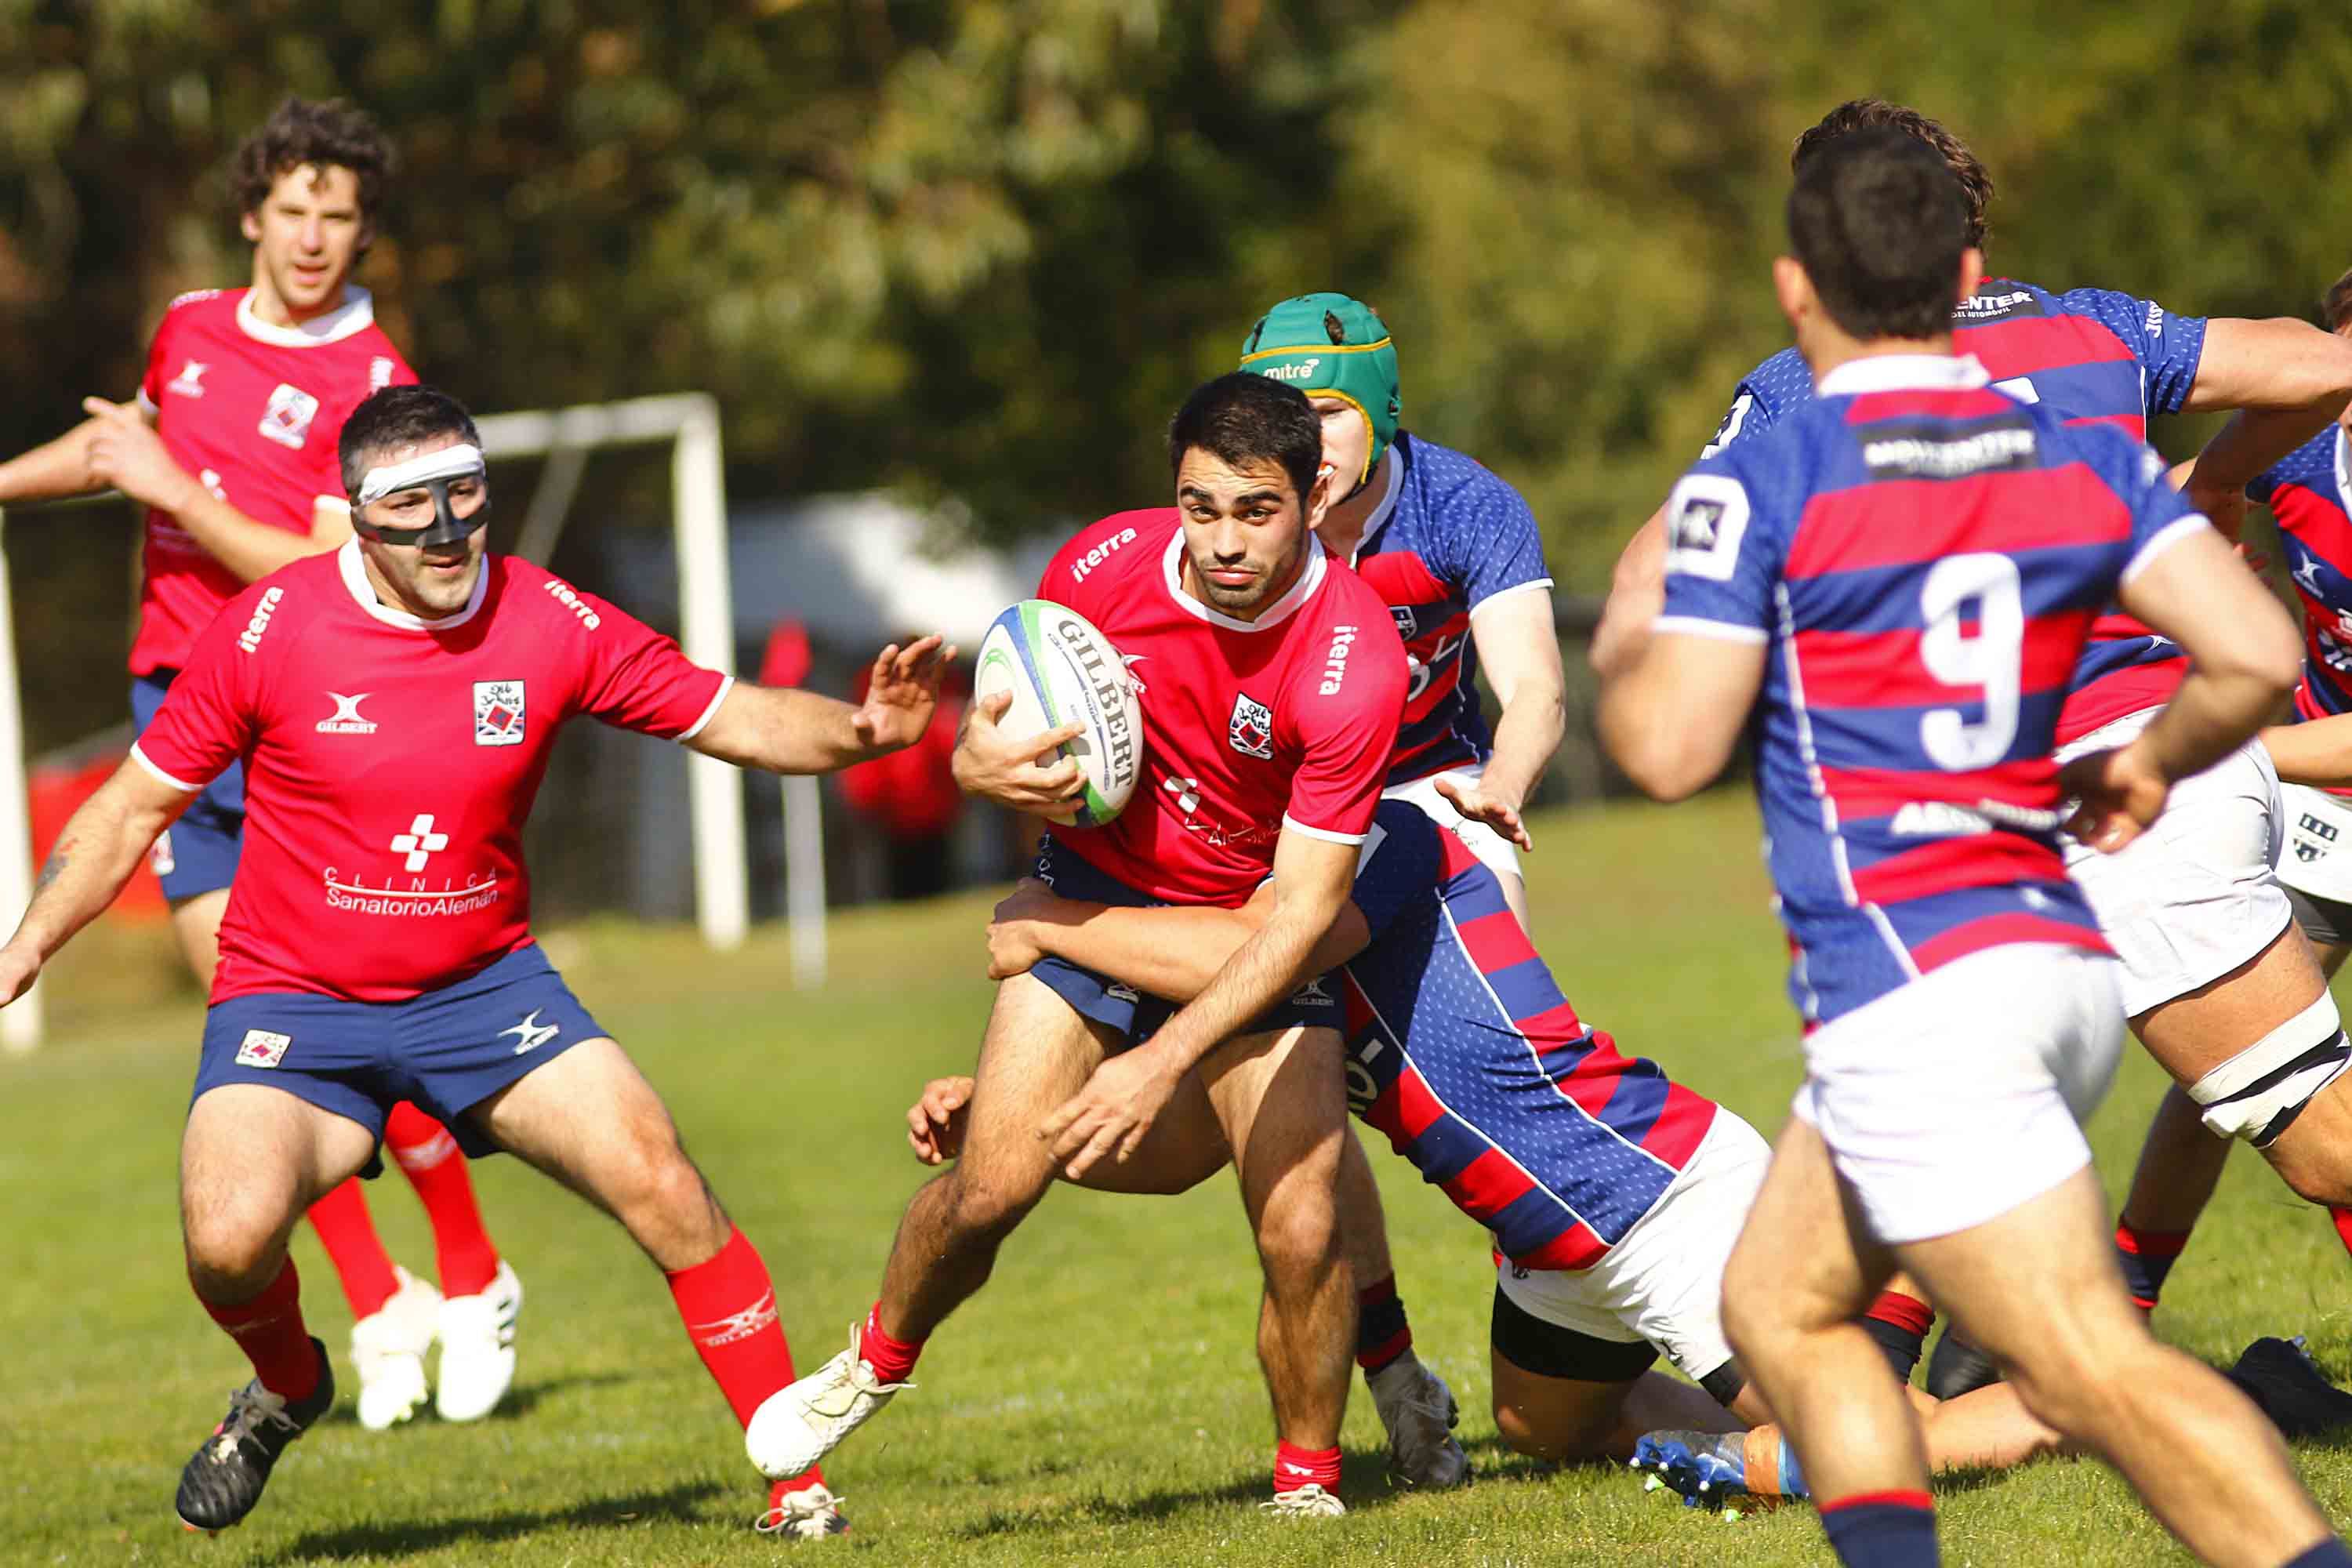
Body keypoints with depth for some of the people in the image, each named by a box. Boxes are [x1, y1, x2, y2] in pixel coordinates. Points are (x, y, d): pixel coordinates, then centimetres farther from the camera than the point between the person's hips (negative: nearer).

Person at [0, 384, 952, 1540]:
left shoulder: (551, 624, -8)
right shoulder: (270, 631, -13)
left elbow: (738, 719, -2)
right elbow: (135, 805, -2)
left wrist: (860, 731, -22)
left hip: (483, 987, 2)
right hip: (294, 1002, -2)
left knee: (662, 1187, -16)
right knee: (228, 1238, -25)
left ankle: (796, 1481, -3)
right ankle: (286, 1388, 12)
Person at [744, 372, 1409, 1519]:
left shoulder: (1352, 660, -29)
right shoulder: (1102, 567, -18)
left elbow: (1305, 907, -27)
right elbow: (1003, 714, 3)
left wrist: (1167, 1060, -36)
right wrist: (981, 759, -22)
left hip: (1256, 932, -2)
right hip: (1095, 894, 2)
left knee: (1300, 1231, -16)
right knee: (992, 1186, -7)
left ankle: (1307, 1486, 9)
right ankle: (878, 1360, 24)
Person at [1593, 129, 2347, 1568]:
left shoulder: (1755, 488, -7)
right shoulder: (2085, 461, 9)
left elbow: (1670, 750, -10)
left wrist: (1622, 655, 12)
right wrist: (2146, 765, 20)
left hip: (1912, 996, -8)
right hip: (2058, 959, 8)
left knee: (2093, 1370, -14)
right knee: (1780, 1311, 20)